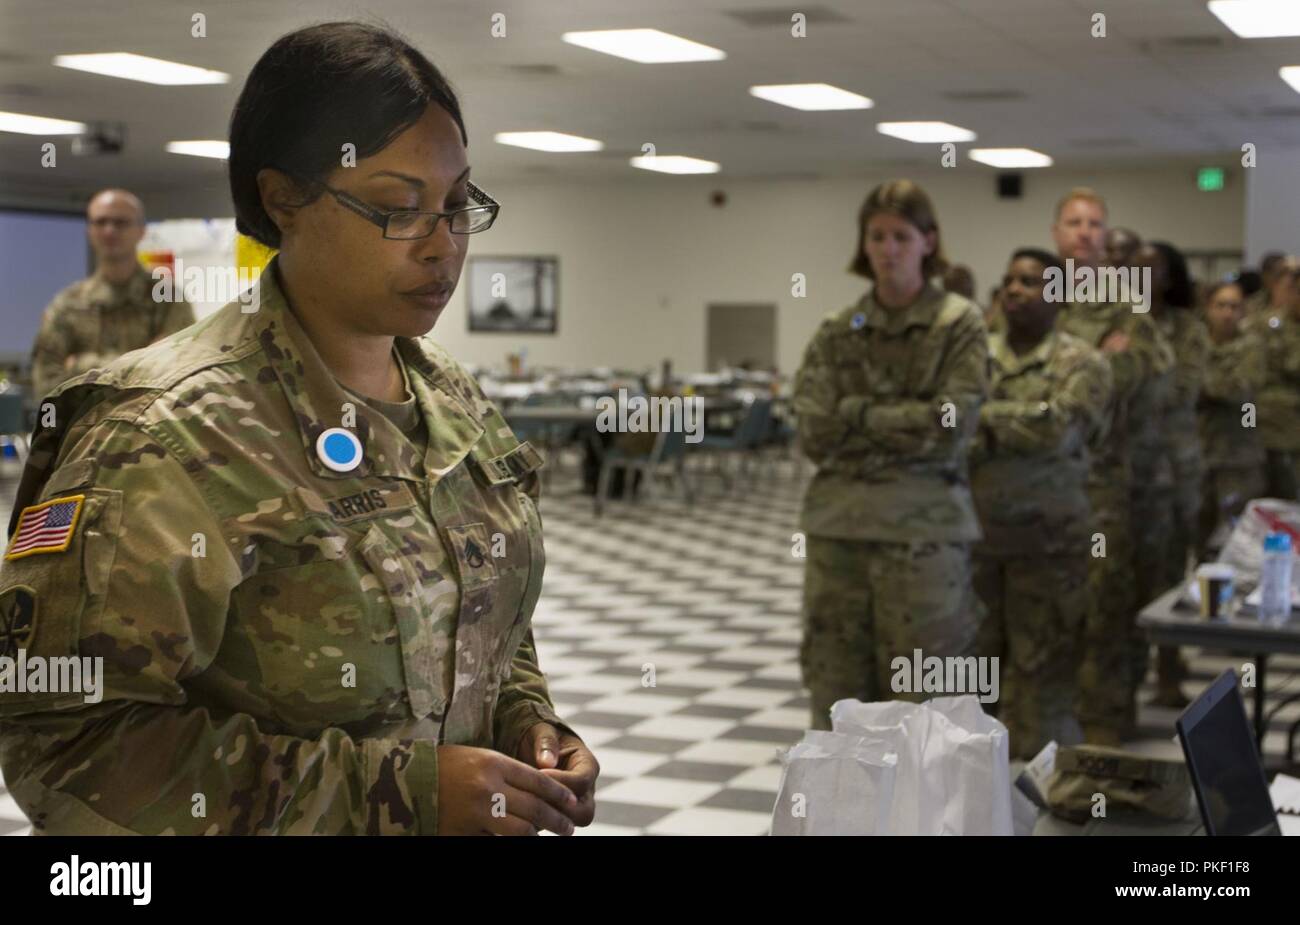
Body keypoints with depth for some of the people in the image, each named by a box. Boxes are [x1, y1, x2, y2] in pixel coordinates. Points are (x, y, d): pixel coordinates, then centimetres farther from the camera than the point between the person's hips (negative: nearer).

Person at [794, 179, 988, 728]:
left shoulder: (960, 325, -1)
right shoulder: (836, 333, 8)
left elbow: (950, 425, -13)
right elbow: (815, 431, -2)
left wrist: (858, 413, -8)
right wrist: (905, 420, -7)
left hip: (924, 527, -3)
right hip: (837, 523, 3)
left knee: (916, 693, 1)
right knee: (833, 683, 7)